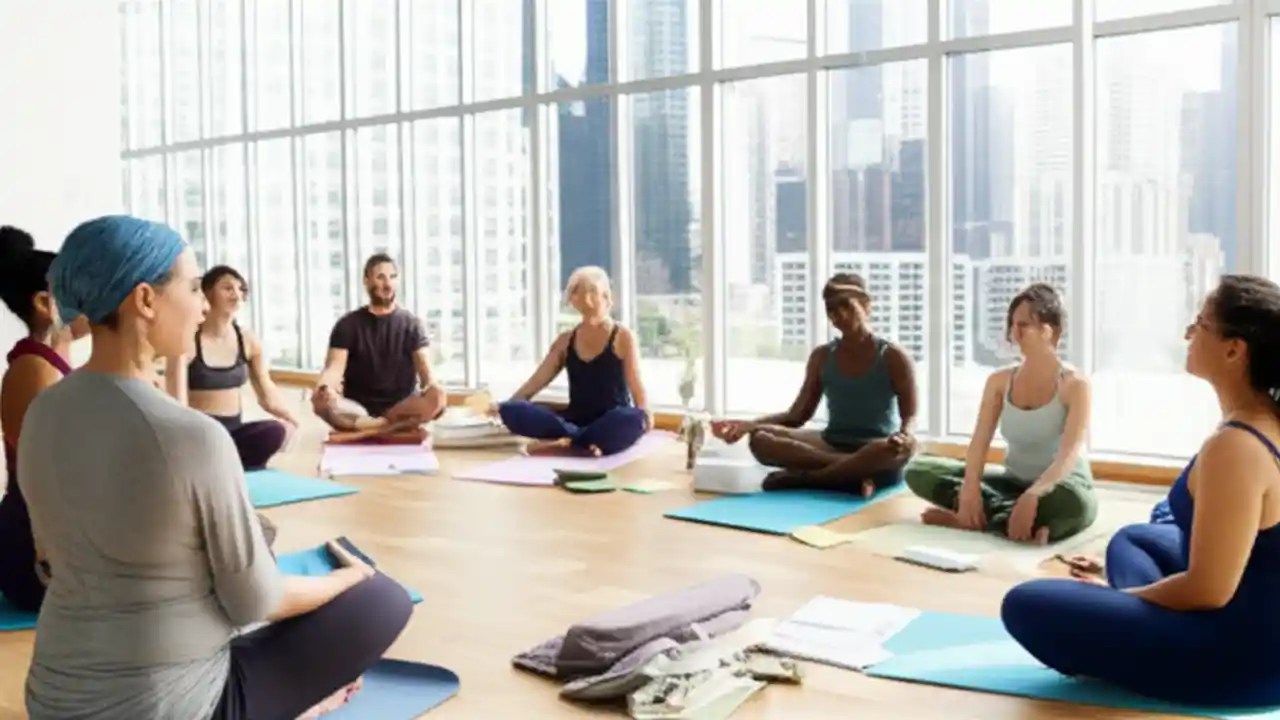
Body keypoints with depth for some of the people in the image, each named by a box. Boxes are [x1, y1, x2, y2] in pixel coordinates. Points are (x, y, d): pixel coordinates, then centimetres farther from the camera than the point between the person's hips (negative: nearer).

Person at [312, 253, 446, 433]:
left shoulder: (411, 323, 5)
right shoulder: (348, 324, 4)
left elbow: (424, 366, -7)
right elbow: (334, 367, -9)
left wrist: (430, 385, -32)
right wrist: (324, 387, -34)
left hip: (401, 407, 0)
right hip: (359, 409, 0)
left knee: (437, 397, -32)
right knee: (320, 400, -33)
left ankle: (370, 428, -27)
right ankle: (398, 425, -27)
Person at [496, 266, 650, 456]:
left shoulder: (622, 337, 2)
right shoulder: (566, 341, 14)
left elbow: (635, 385, -6)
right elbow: (537, 380, 13)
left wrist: (644, 415, -25)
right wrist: (506, 406, 2)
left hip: (612, 425, -3)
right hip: (575, 421, 4)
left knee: (632, 419, -41)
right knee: (510, 410, -22)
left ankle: (566, 442, -35)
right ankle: (585, 442, -33)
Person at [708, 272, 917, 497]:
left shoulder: (892, 356, 0)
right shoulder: (822, 357, 11)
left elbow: (909, 416, -4)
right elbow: (797, 415, 11)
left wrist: (904, 435, -29)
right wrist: (747, 425, -4)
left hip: (877, 451, -2)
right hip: (832, 447, 3)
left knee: (905, 446, -41)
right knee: (760, 438, -23)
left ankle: (799, 478, -32)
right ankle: (854, 471, -34)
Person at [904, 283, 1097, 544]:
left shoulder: (1075, 385, -12)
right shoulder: (999, 381, 3)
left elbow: (1070, 455, -24)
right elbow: (980, 440, -8)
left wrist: (1032, 496, -43)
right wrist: (970, 488, -29)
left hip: (1057, 488, -5)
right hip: (1013, 483, 5)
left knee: (1074, 503, -43)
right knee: (918, 470, -12)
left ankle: (980, 517, -27)